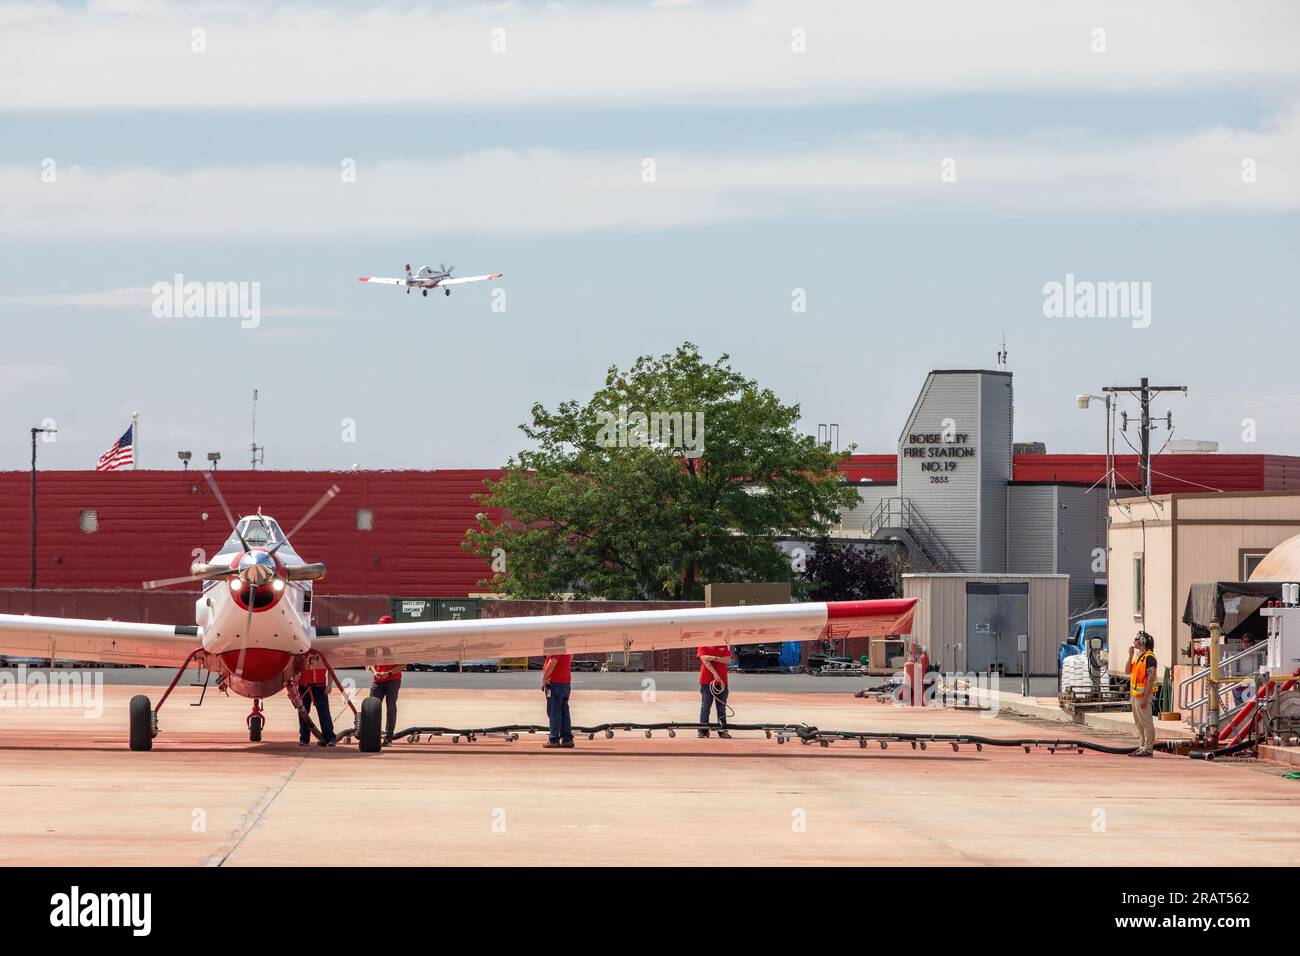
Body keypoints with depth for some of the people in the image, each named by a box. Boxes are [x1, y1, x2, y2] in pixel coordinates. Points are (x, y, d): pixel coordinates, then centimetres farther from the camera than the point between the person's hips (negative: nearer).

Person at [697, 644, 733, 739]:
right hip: (707, 681, -2)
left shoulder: (725, 646, 8)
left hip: (722, 681, 2)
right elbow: (705, 660, -9)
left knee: (721, 707, 4)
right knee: (705, 706, 0)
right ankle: (703, 730, 5)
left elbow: (728, 660, -1)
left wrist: (714, 658, -15)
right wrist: (715, 673, -18)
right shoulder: (704, 645, 1)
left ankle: (722, 730, 7)